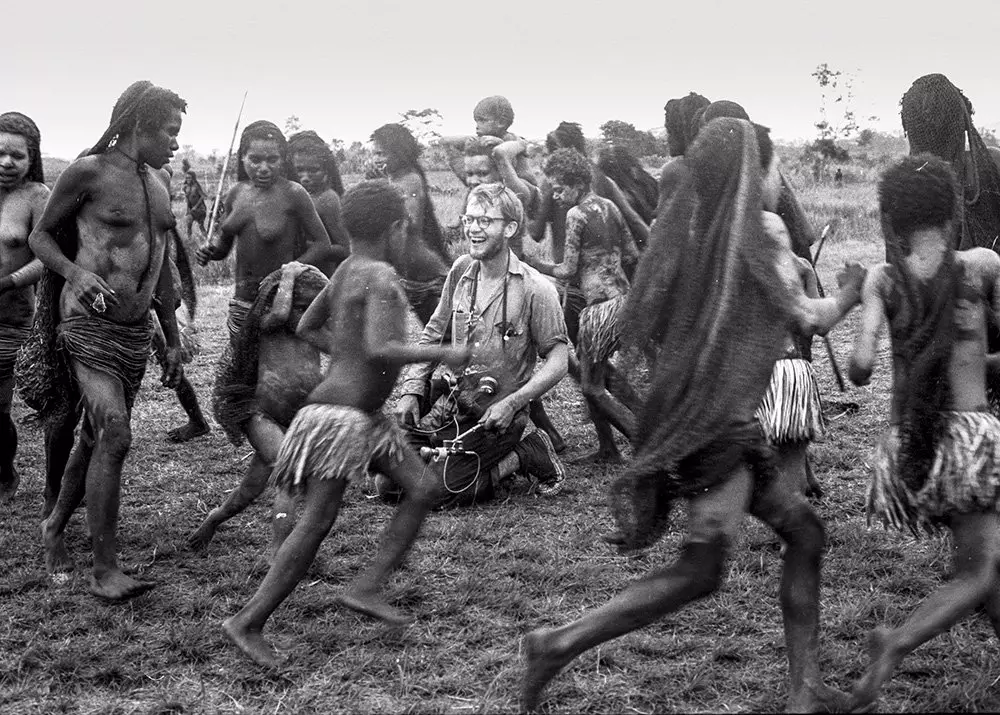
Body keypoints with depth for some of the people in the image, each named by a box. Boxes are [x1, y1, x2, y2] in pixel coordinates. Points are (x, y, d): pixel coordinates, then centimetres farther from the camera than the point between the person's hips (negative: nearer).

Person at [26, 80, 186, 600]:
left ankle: (54, 527, 36)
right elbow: (40, 236, -1)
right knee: (114, 436, -19)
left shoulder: (158, 183, 13)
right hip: (89, 324, -7)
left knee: (96, 440, 14)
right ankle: (105, 570, -14)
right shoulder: (89, 172, -8)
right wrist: (76, 273, -21)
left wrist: (173, 340, 20)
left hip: (136, 333, 7)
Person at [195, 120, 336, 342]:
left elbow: (324, 246, -9)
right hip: (242, 299, 6)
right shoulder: (236, 194, 6)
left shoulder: (292, 194, -11)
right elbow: (224, 243, 19)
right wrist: (209, 251, -4)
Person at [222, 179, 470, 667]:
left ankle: (366, 588, 7)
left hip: (365, 415, 10)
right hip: (340, 413, -10)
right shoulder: (381, 279, -18)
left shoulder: (347, 270, 10)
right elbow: (379, 350, -30)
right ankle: (248, 622, 0)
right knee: (317, 522, -7)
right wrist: (440, 353, -19)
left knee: (422, 490, 7)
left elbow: (306, 328, 18)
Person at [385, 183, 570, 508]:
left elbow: (558, 361, -12)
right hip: (449, 404, 6)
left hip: (494, 416, -6)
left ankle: (526, 456, 2)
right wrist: (411, 391, 3)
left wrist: (510, 405, -21)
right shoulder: (461, 270, 4)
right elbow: (432, 336, 13)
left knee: (432, 491, -18)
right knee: (387, 483, 1)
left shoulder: (535, 288, -14)